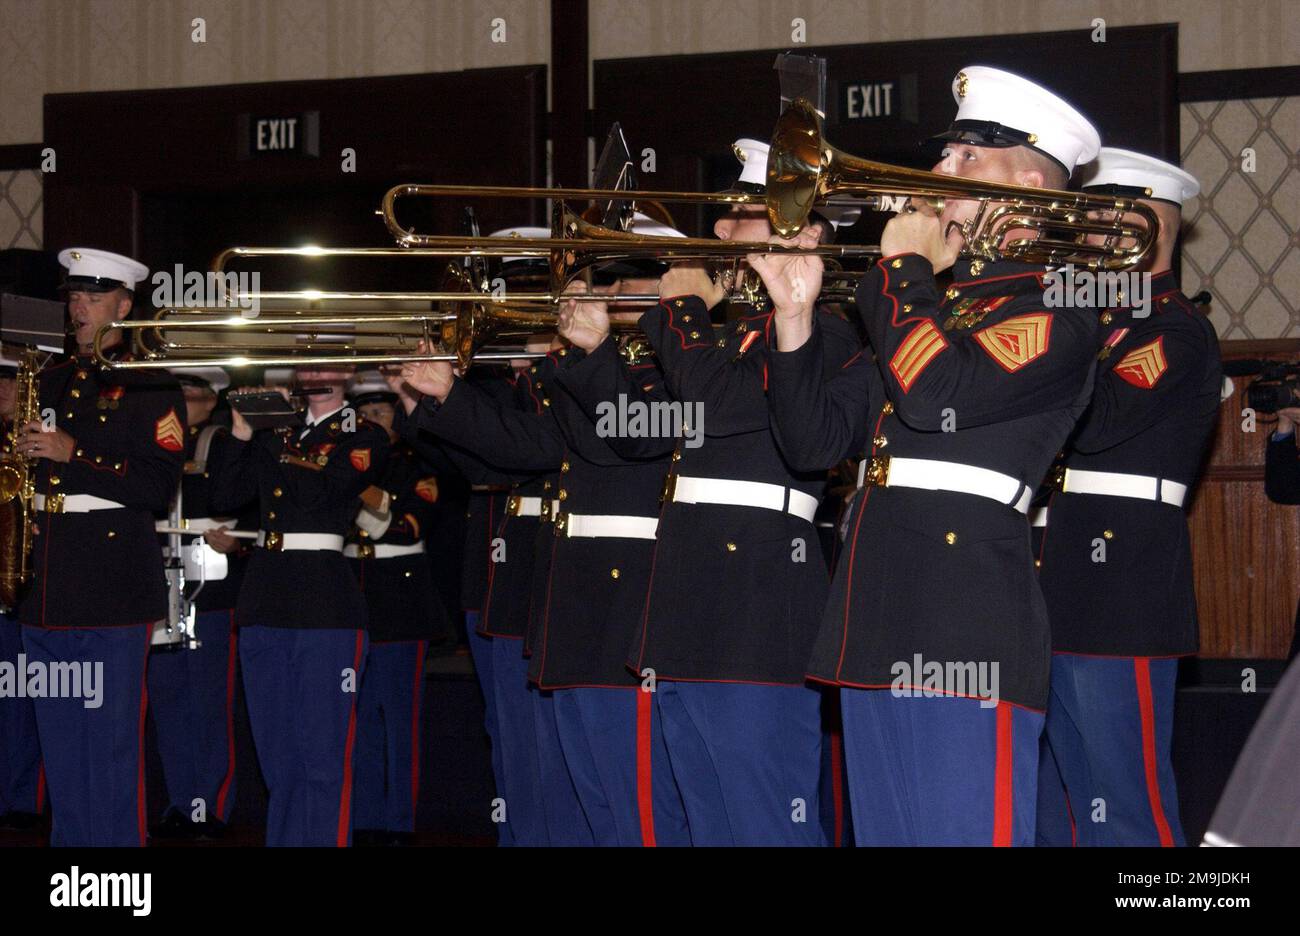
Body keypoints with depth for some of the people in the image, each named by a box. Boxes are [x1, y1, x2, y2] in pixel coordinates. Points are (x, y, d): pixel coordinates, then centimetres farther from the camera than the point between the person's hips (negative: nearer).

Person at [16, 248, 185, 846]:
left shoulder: (148, 385, -1)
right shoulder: (51, 381, 18)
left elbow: (159, 486, -11)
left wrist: (75, 454, -17)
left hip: (113, 585, -6)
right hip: (46, 584, 6)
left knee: (111, 741, -5)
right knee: (58, 741, 10)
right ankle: (68, 837, 18)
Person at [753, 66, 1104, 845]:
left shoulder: (1055, 313, -4)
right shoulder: (929, 304, 21)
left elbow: (936, 394, -23)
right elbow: (815, 442, 17)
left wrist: (905, 267, -7)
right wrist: (796, 314, 4)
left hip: (969, 644, -8)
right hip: (877, 636, 9)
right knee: (881, 832, 13)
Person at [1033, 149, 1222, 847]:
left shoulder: (1177, 332, -8)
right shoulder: (1097, 324, 20)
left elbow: (1092, 423, -23)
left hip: (1117, 606, -9)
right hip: (1053, 600, 9)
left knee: (1121, 816, -7)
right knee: (1042, 812, 14)